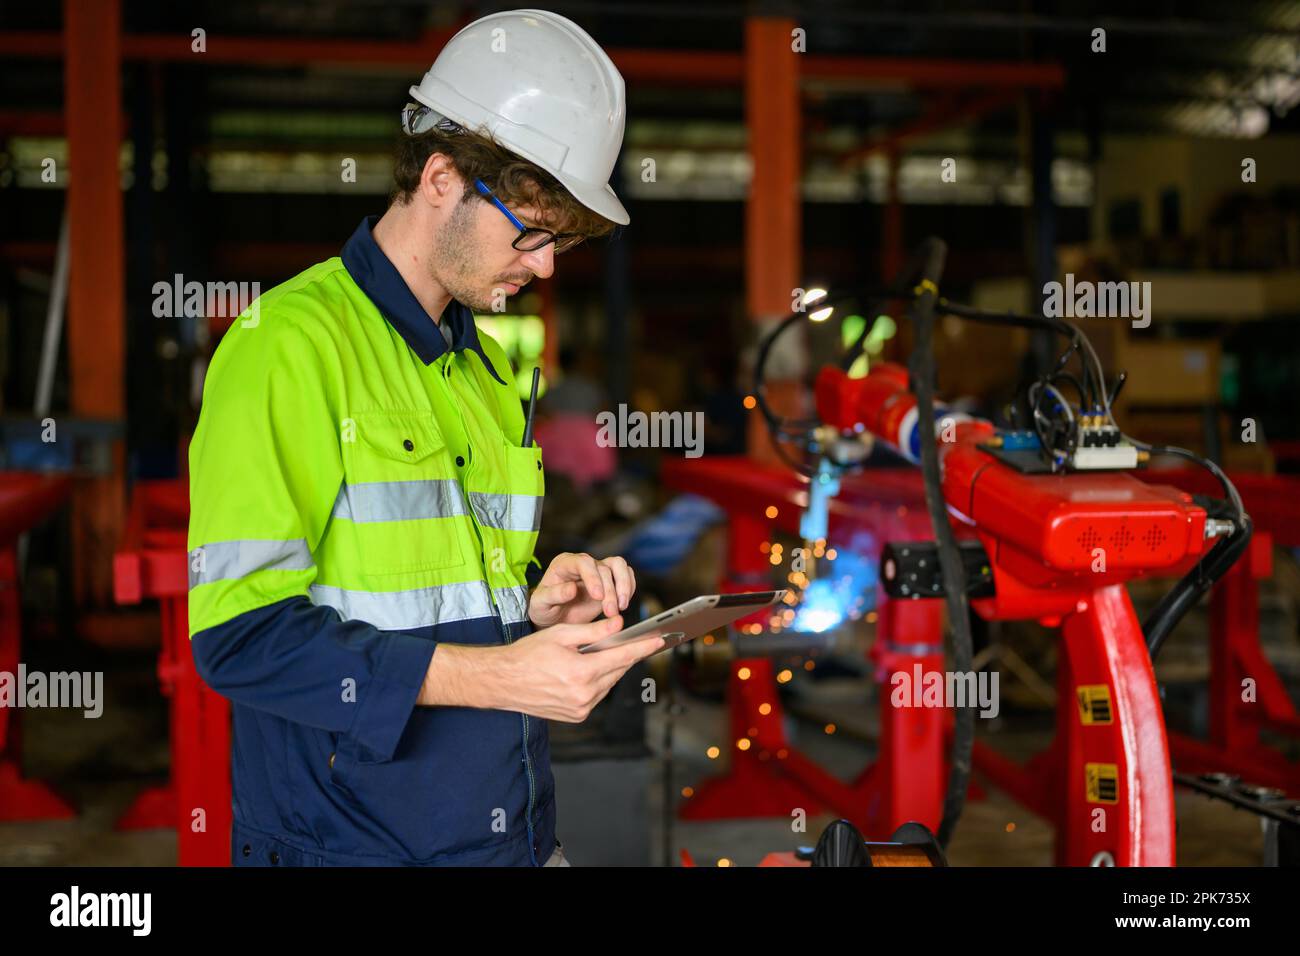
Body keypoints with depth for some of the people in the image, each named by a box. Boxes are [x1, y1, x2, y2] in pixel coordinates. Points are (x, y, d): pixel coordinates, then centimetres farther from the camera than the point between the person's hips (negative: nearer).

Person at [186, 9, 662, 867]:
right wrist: (493, 676, -23)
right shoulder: (290, 342, -13)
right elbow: (240, 632, -19)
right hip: (354, 842, -7)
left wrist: (535, 610, -2)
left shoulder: (491, 369, 12)